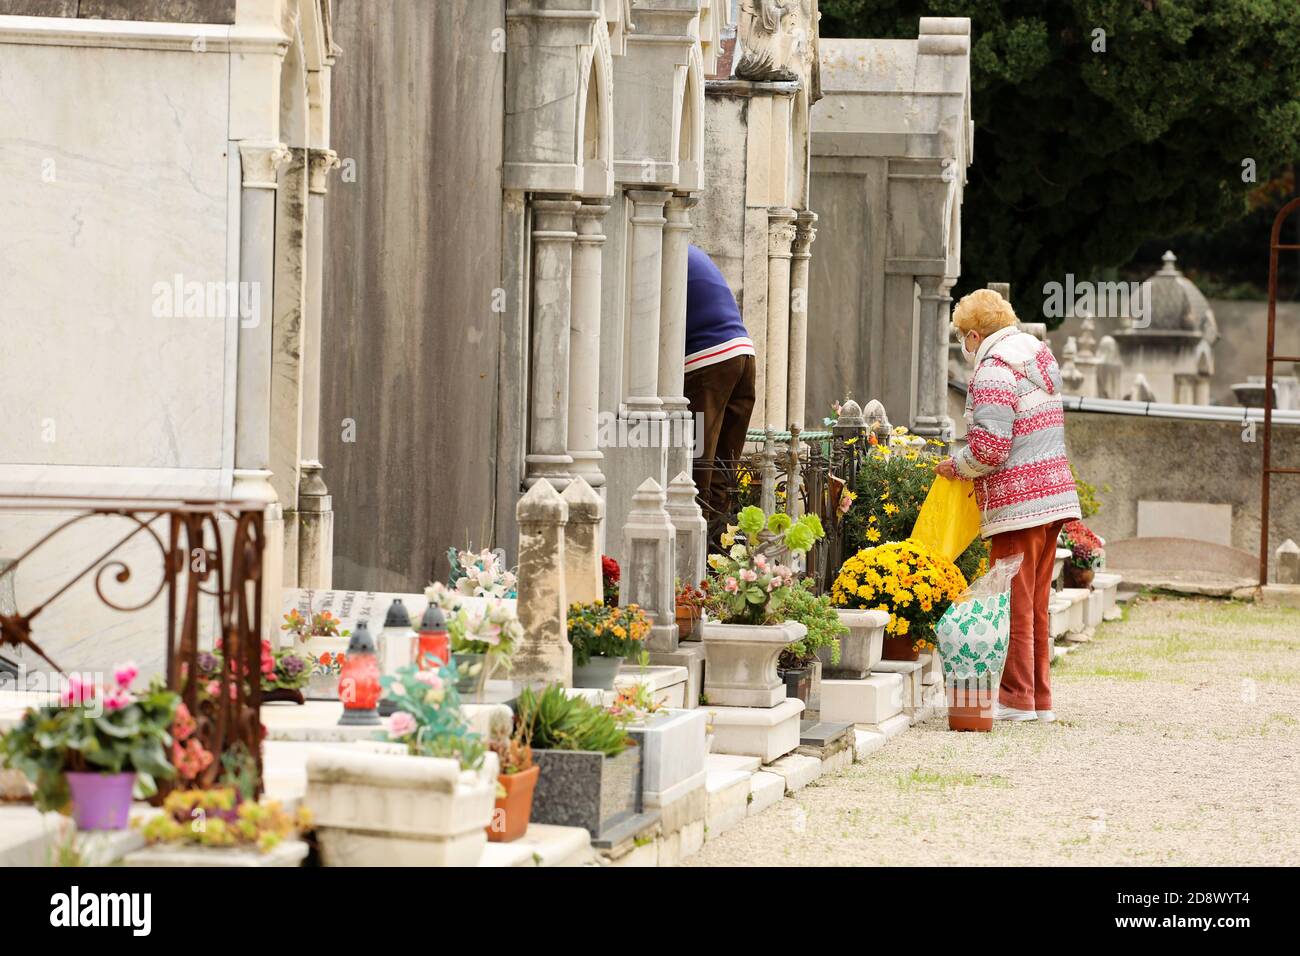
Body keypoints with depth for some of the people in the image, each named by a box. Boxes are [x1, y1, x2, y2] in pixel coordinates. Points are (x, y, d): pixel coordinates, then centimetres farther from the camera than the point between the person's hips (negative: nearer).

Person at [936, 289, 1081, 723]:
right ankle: (1039, 698, 17)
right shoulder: (1039, 354, 15)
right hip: (1054, 491, 9)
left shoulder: (993, 370, -14)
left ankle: (1017, 698, 1)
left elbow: (989, 447, -20)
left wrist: (955, 466, -1)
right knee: (1036, 603, 14)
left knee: (1015, 602, -2)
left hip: (1016, 503, -9)